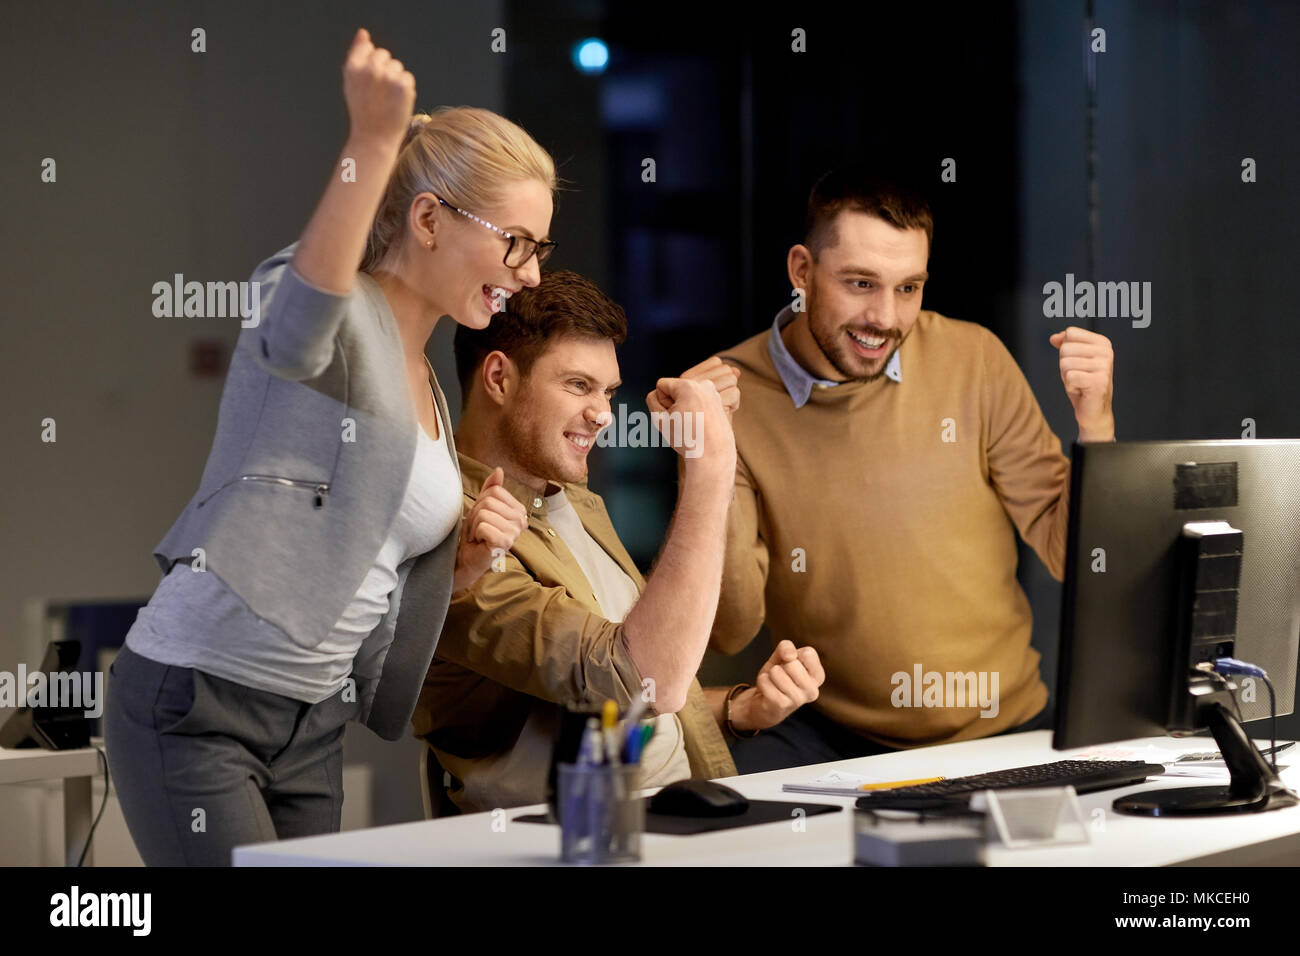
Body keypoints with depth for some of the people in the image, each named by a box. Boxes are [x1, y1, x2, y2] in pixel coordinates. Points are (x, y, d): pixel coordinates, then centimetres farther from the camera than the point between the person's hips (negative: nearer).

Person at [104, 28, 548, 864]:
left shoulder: (425, 386, 17)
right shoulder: (340, 318, -7)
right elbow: (307, 309, -35)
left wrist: (469, 557, 3)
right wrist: (374, 140, -47)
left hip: (313, 724, 9)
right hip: (195, 701, -8)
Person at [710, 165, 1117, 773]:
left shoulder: (973, 360, -1)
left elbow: (1071, 559, 4)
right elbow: (729, 633, -10)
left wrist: (1095, 424, -12)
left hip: (1002, 730, 2)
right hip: (832, 736, -2)